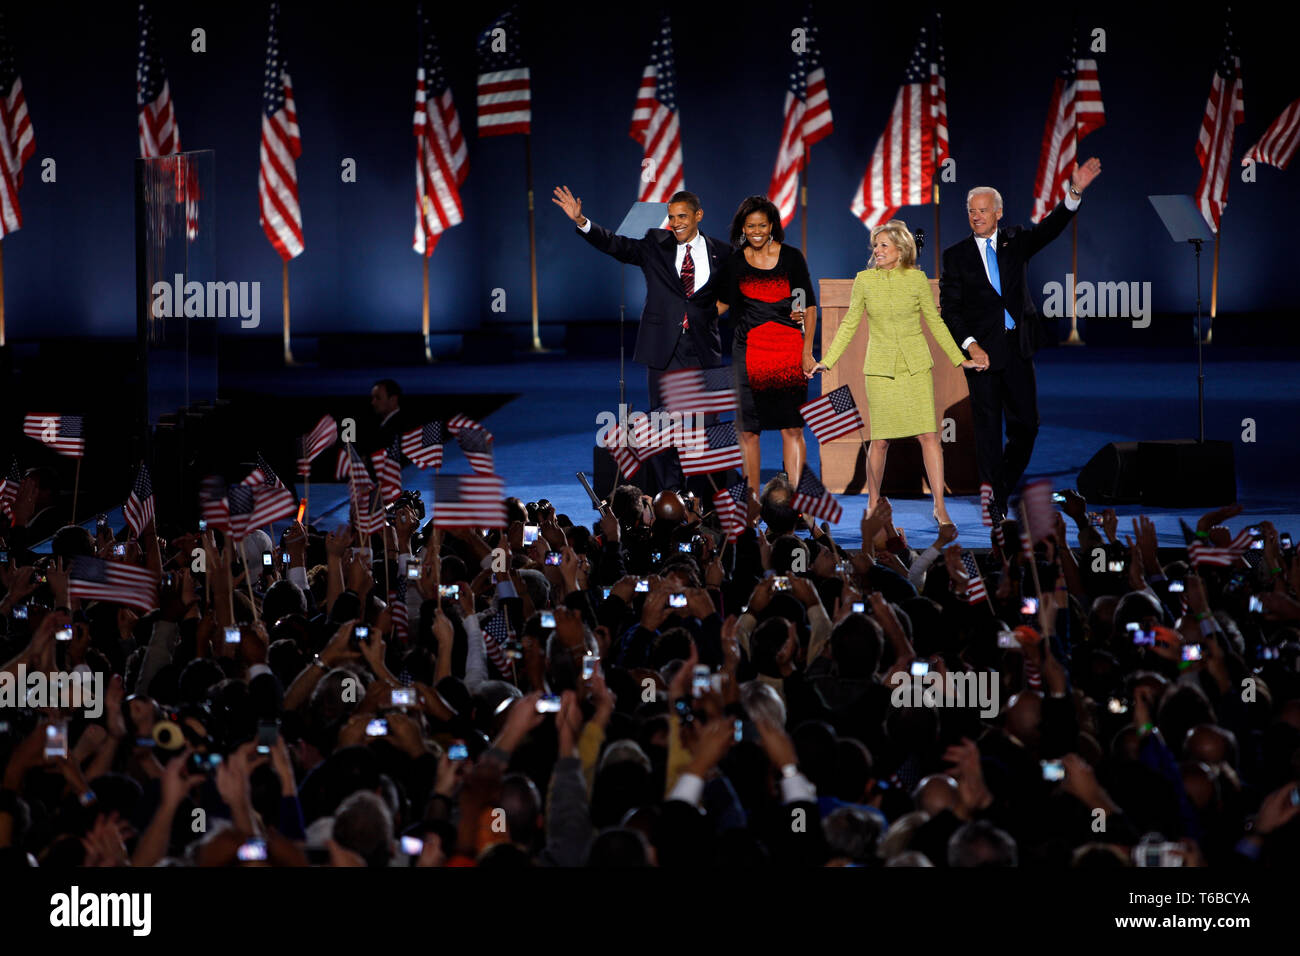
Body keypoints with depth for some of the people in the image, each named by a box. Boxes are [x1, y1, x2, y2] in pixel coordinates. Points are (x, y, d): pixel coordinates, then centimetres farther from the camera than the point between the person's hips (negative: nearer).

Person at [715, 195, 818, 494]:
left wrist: (807, 351, -2)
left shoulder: (791, 257, 2)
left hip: (788, 347, -2)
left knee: (792, 429, -6)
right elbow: (723, 303, 18)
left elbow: (810, 306, 5)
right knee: (747, 430, 0)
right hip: (749, 351, 2)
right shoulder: (734, 262, 7)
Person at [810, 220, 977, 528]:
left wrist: (960, 360, 8)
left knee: (928, 436, -7)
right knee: (880, 441, 0)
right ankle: (873, 503, 18)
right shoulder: (864, 280, 1)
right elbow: (849, 324, 7)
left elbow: (935, 322, 9)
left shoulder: (917, 279, 0)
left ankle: (939, 506, -3)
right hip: (881, 370, 0)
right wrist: (827, 362, 1)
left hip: (916, 367, 0)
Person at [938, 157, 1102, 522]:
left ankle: (1006, 485, 21)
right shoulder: (956, 255, 2)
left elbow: (1050, 228, -6)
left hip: (1018, 346, 2)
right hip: (982, 349, -2)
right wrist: (970, 345, -13)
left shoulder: (1015, 241, 8)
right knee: (988, 427, 2)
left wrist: (1075, 192, -21)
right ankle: (994, 499, 7)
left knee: (1025, 424, 3)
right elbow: (949, 308, -1)